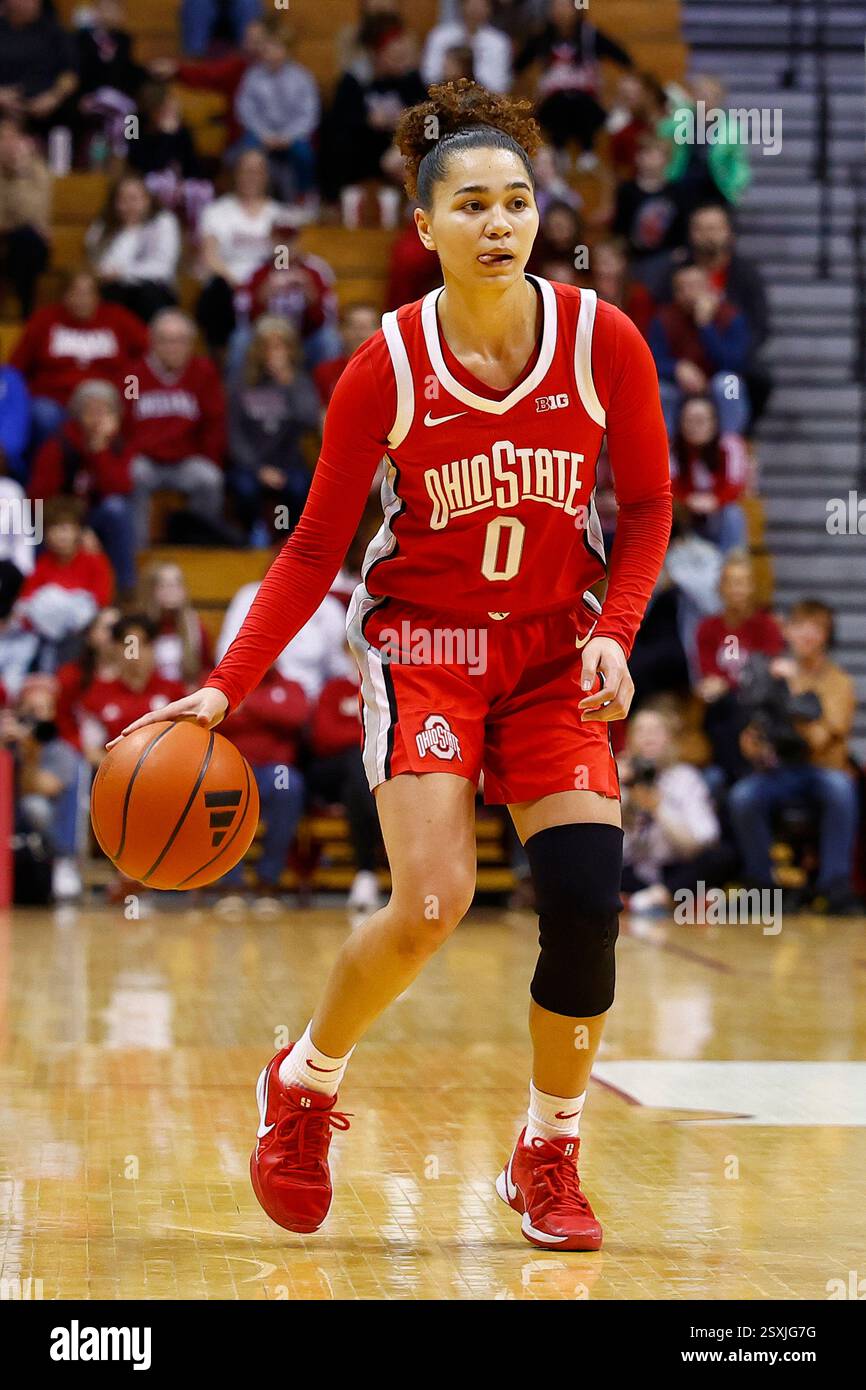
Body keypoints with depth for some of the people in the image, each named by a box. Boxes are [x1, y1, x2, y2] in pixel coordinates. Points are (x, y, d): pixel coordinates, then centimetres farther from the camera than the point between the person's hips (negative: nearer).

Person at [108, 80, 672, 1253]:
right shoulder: (386, 367, -13)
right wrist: (227, 688, -16)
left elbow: (647, 506, 2)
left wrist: (614, 633, -13)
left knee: (587, 902, -11)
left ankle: (549, 1159, 10)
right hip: (421, 638, -2)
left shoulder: (604, 342, -10)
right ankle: (304, 1088, 11)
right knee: (432, 904, -18)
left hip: (555, 650, 2)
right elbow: (315, 549, -7)